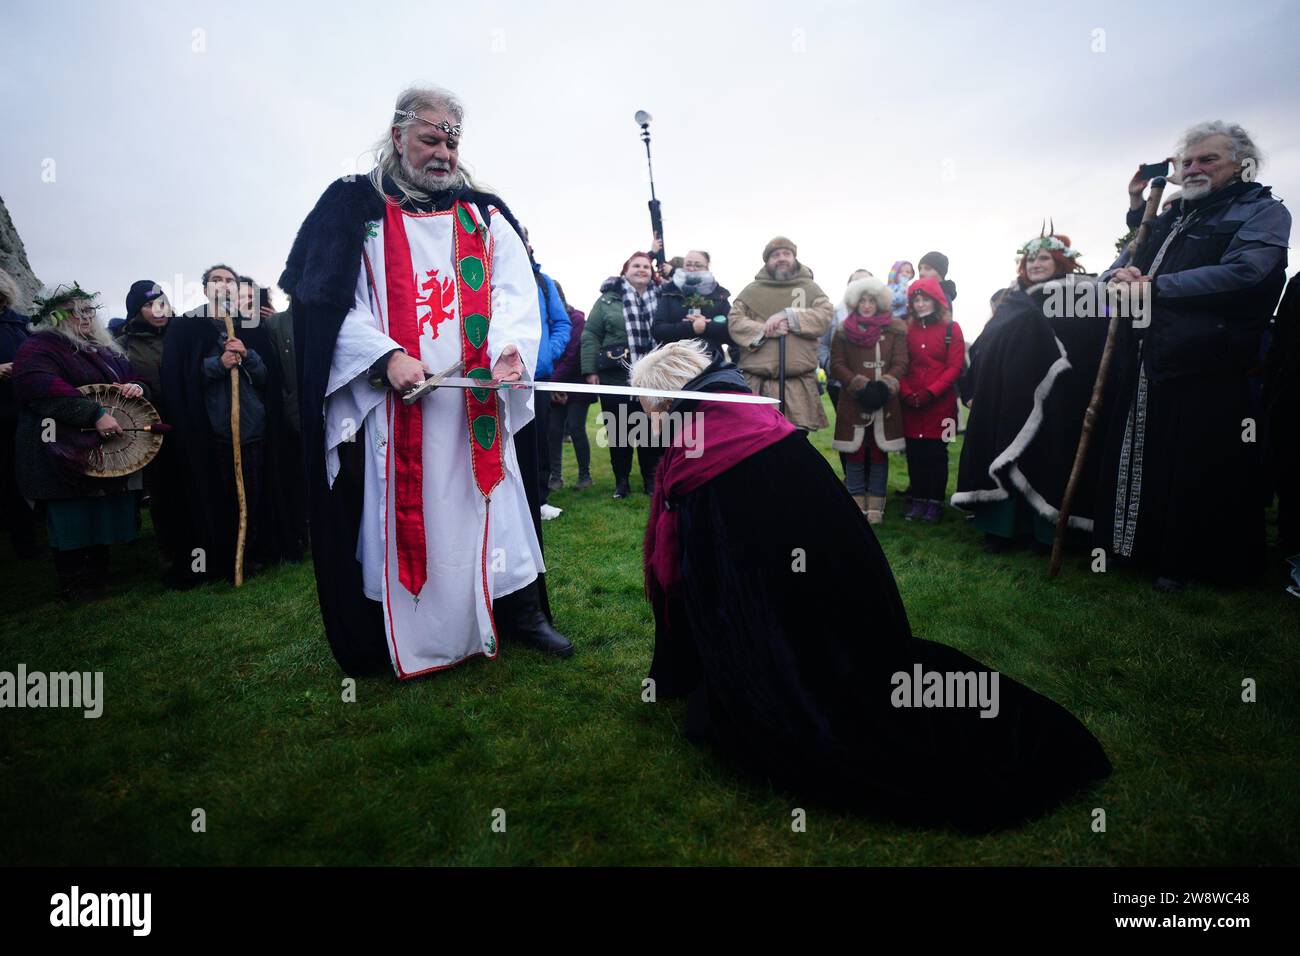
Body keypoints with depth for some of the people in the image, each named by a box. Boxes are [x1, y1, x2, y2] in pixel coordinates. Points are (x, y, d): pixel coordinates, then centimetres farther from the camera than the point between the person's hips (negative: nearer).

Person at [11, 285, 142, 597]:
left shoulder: (106, 350, 19)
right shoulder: (37, 348, -4)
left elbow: (129, 378, 25)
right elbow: (43, 389, -21)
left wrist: (136, 387, -1)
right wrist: (95, 414, -29)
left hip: (107, 450, 7)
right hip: (65, 455, -7)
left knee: (103, 518, 11)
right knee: (71, 523, -3)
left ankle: (100, 578, 24)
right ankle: (72, 594, 8)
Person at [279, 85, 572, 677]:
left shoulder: (485, 214, 13)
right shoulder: (354, 208, 6)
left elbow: (517, 291, 3)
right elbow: (325, 301, -3)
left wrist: (509, 346, -18)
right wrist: (387, 357, -18)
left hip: (481, 395, 2)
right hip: (392, 400, -2)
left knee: (495, 502, 5)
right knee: (400, 511, 2)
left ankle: (521, 612, 17)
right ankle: (401, 635, 16)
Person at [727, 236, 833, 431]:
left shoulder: (810, 288, 15)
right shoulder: (751, 290, 14)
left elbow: (825, 317, 0)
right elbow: (734, 322, 2)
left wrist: (788, 315, -12)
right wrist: (764, 330, -15)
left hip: (797, 382, 0)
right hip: (756, 382, 0)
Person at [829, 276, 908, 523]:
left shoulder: (895, 329, 5)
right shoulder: (843, 330, 6)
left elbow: (900, 363, 0)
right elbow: (837, 365, 0)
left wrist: (885, 386, -17)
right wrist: (861, 385, -13)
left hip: (885, 403, 0)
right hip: (853, 402, 0)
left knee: (879, 455, 4)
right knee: (855, 455, 2)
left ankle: (875, 507, 12)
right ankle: (857, 505, 11)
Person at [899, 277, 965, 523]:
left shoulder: (951, 328, 0)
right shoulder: (908, 329, 9)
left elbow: (955, 367, -6)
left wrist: (930, 393, -16)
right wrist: (906, 393, -11)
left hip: (940, 402, -3)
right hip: (910, 404, 3)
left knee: (936, 452, 4)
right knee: (914, 453, 6)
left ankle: (935, 502, 12)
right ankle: (918, 500, 16)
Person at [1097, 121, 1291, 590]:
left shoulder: (1262, 212, 2)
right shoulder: (1167, 220, 23)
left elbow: (1245, 272, -17)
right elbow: (1116, 272, 18)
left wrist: (1153, 287, -15)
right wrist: (1119, 276, -8)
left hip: (1206, 375, -6)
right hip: (1142, 370, 7)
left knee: (1199, 476, 1)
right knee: (1136, 462, 12)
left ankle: (1186, 563, 16)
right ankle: (1139, 547, 27)